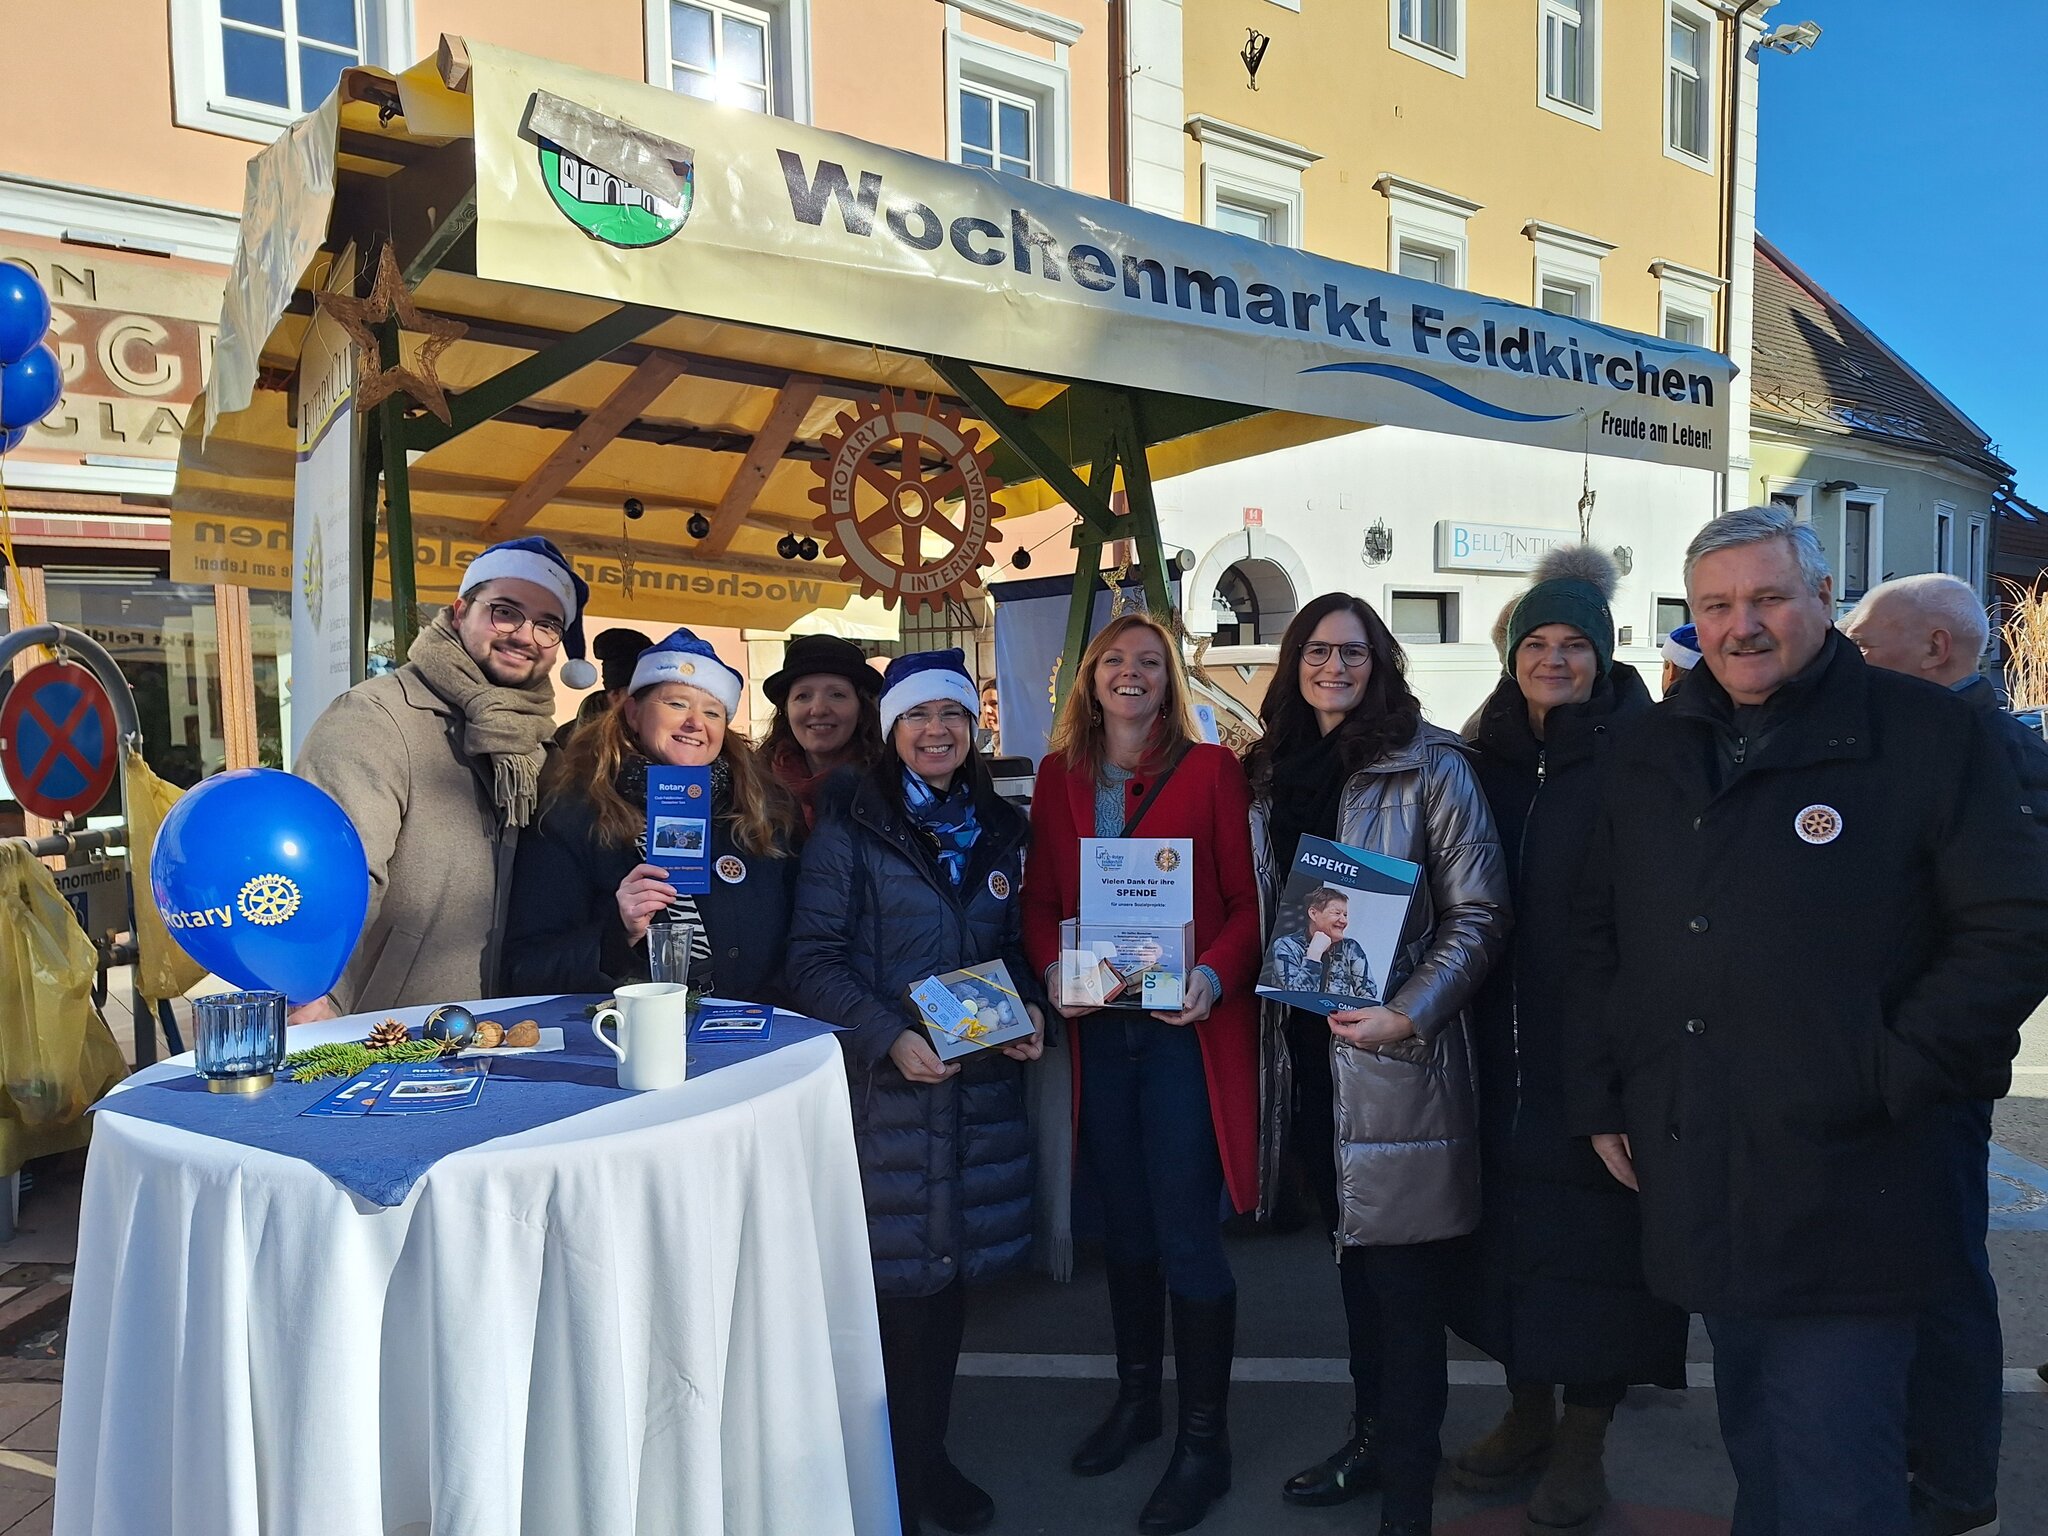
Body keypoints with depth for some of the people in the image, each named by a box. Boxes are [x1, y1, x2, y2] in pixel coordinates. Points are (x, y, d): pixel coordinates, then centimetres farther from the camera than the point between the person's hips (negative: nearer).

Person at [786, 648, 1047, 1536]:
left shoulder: (1002, 832, 10)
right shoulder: (846, 834, -4)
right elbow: (814, 961, -8)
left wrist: (1029, 1012, -3)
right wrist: (890, 1037, -20)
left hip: (981, 1086, 4)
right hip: (883, 1088, -4)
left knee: (951, 1272, 13)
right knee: (894, 1279, 3)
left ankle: (929, 1455, 31)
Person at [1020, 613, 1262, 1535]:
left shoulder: (1210, 770, -2)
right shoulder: (1058, 778, 9)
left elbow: (1249, 898, -4)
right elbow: (1039, 899, 9)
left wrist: (1214, 976, -20)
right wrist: (1052, 968, -9)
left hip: (1184, 1027, -4)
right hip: (1096, 1028, 4)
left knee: (1187, 1235, 0)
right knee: (1123, 1224, 16)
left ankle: (1203, 1441, 18)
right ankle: (1136, 1398, 36)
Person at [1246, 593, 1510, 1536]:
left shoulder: (1427, 766, -7)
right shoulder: (1273, 772, 10)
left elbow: (1479, 913, -10)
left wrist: (1411, 1013, -20)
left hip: (1393, 1056, -6)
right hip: (1306, 1049, 6)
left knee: (1402, 1275, 3)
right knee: (1353, 1252, 19)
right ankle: (1372, 1437, 36)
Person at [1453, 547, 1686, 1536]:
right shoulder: (1488, 757, 7)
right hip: (1503, 1042, 5)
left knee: (1592, 1228, 5)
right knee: (1509, 1210, 13)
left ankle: (1583, 1440, 23)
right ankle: (1527, 1412, 31)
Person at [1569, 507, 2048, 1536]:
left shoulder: (1930, 736, -5)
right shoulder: (1647, 759, 10)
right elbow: (1598, 942, 14)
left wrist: (1887, 1078, -12)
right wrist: (1600, 1101, 10)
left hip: (1844, 1201, -5)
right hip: (1697, 1188, 5)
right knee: (1754, 1451, 22)